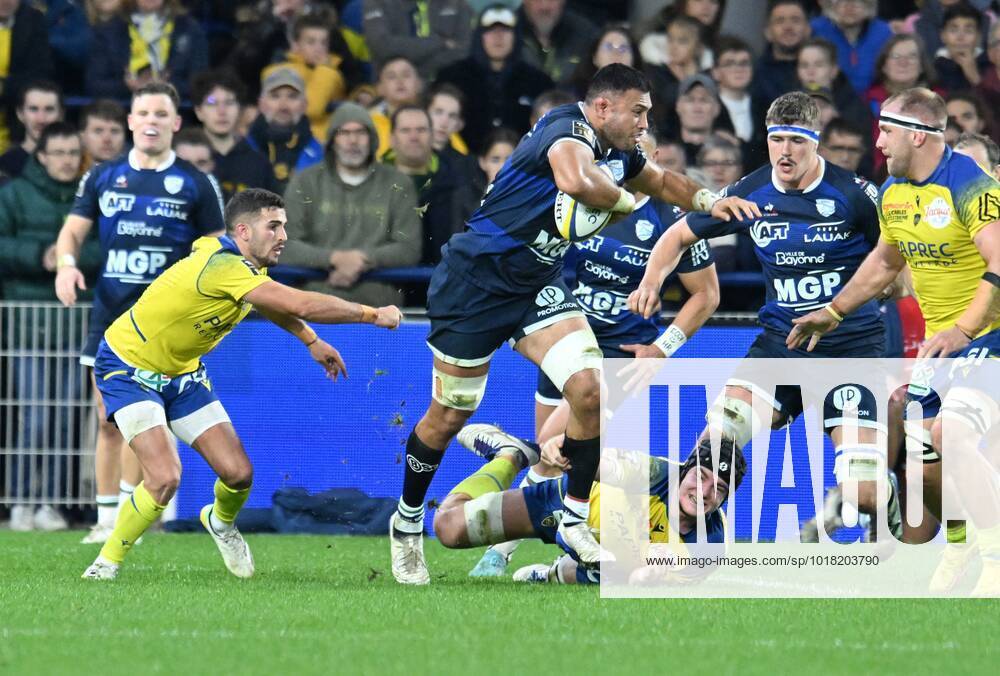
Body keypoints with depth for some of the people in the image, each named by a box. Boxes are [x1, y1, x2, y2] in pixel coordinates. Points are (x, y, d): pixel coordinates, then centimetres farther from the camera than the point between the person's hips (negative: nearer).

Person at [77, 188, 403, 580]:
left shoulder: (247, 267, -3)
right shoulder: (223, 266, -33)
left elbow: (274, 304, 24)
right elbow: (301, 305, -38)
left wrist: (312, 342, 21)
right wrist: (373, 315, -29)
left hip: (182, 372, 8)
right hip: (128, 368, -8)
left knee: (238, 473, 1)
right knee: (164, 477, -24)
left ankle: (221, 522, 36)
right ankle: (108, 560, -4)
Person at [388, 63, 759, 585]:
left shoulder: (618, 153, 3)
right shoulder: (569, 130, -23)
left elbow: (662, 181, 25)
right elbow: (575, 181, -47)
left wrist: (709, 200, 5)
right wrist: (624, 201, -26)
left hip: (538, 288, 7)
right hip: (475, 280, -7)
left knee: (590, 390, -12)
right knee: (449, 416, 5)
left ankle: (575, 521, 1)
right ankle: (407, 523, 27)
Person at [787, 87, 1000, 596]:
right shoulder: (892, 193, 5)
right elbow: (885, 261, 23)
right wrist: (833, 312, 23)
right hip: (941, 339, 8)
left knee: (948, 434, -24)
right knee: (921, 453, 5)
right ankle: (959, 540, 29)